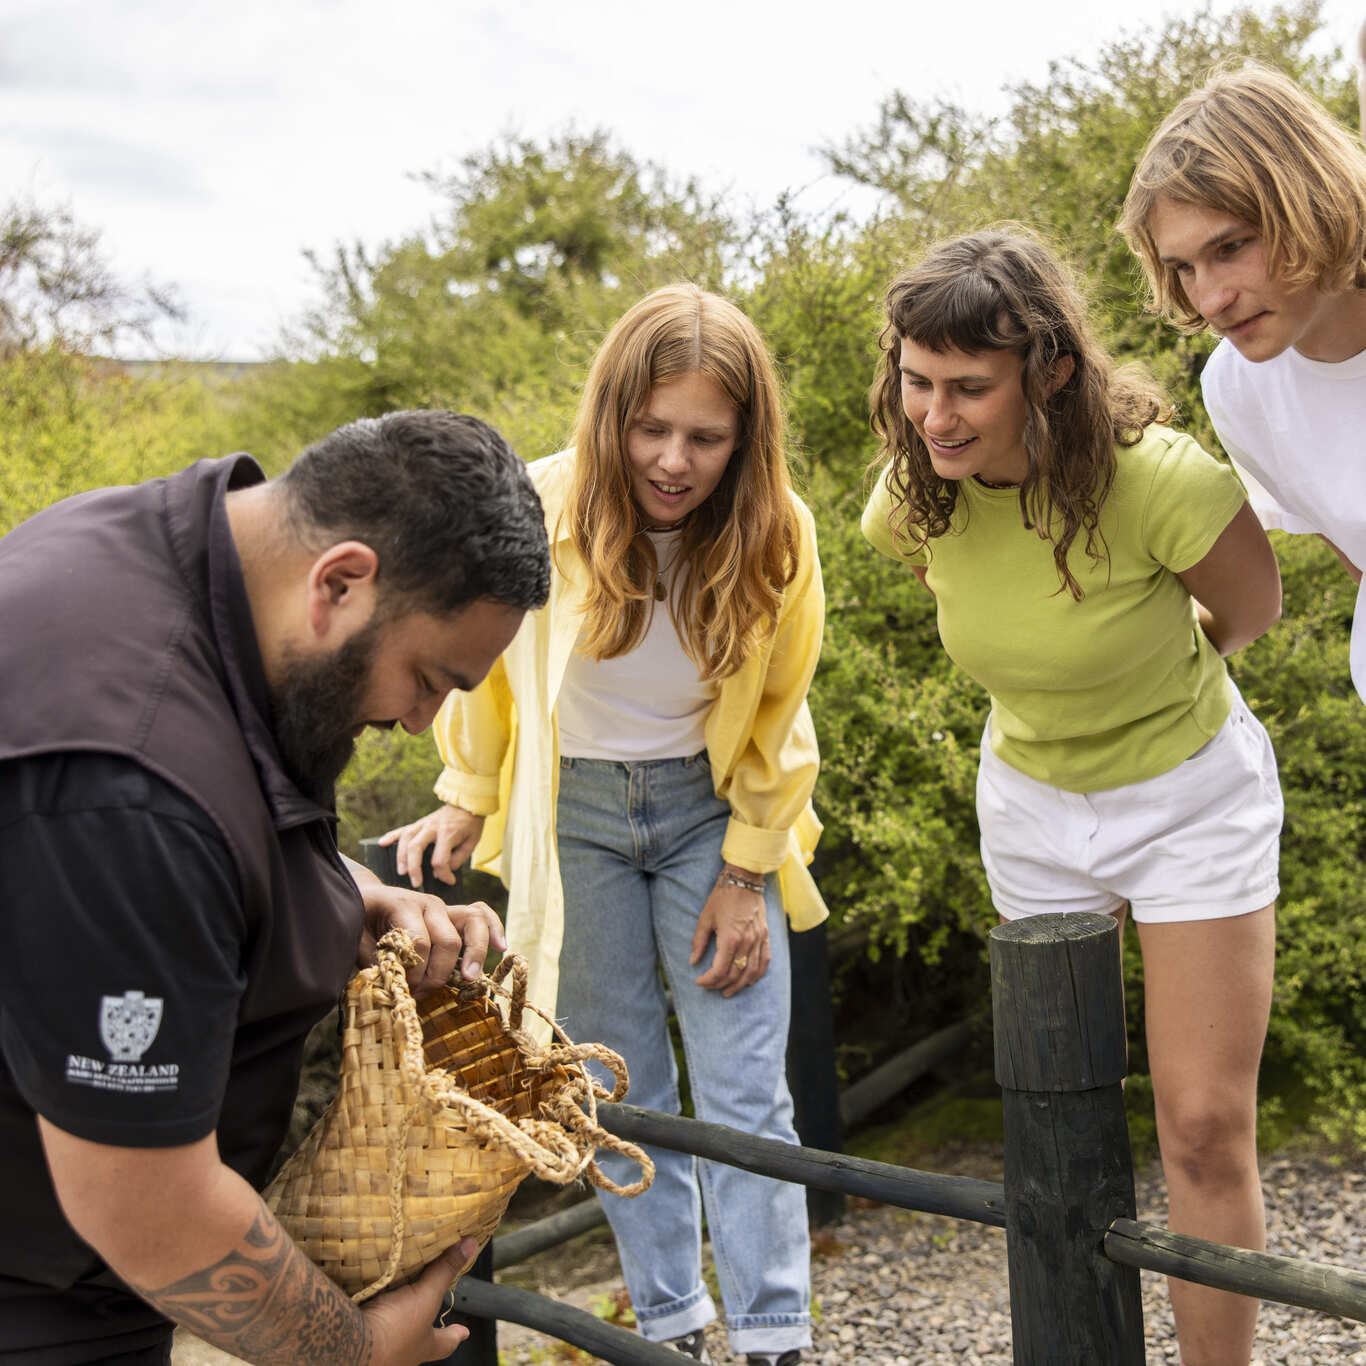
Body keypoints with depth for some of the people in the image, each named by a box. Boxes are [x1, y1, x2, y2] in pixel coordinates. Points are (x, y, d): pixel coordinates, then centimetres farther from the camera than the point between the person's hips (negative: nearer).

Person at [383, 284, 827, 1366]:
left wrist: (744, 878, -3)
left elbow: (773, 719, -3)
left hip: (712, 808, 0)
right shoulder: (540, 511, -19)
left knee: (744, 1092, -4)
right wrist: (467, 801, 8)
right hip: (574, 814, 1)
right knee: (624, 1091, 7)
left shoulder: (776, 536, -16)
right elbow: (482, 660, 1)